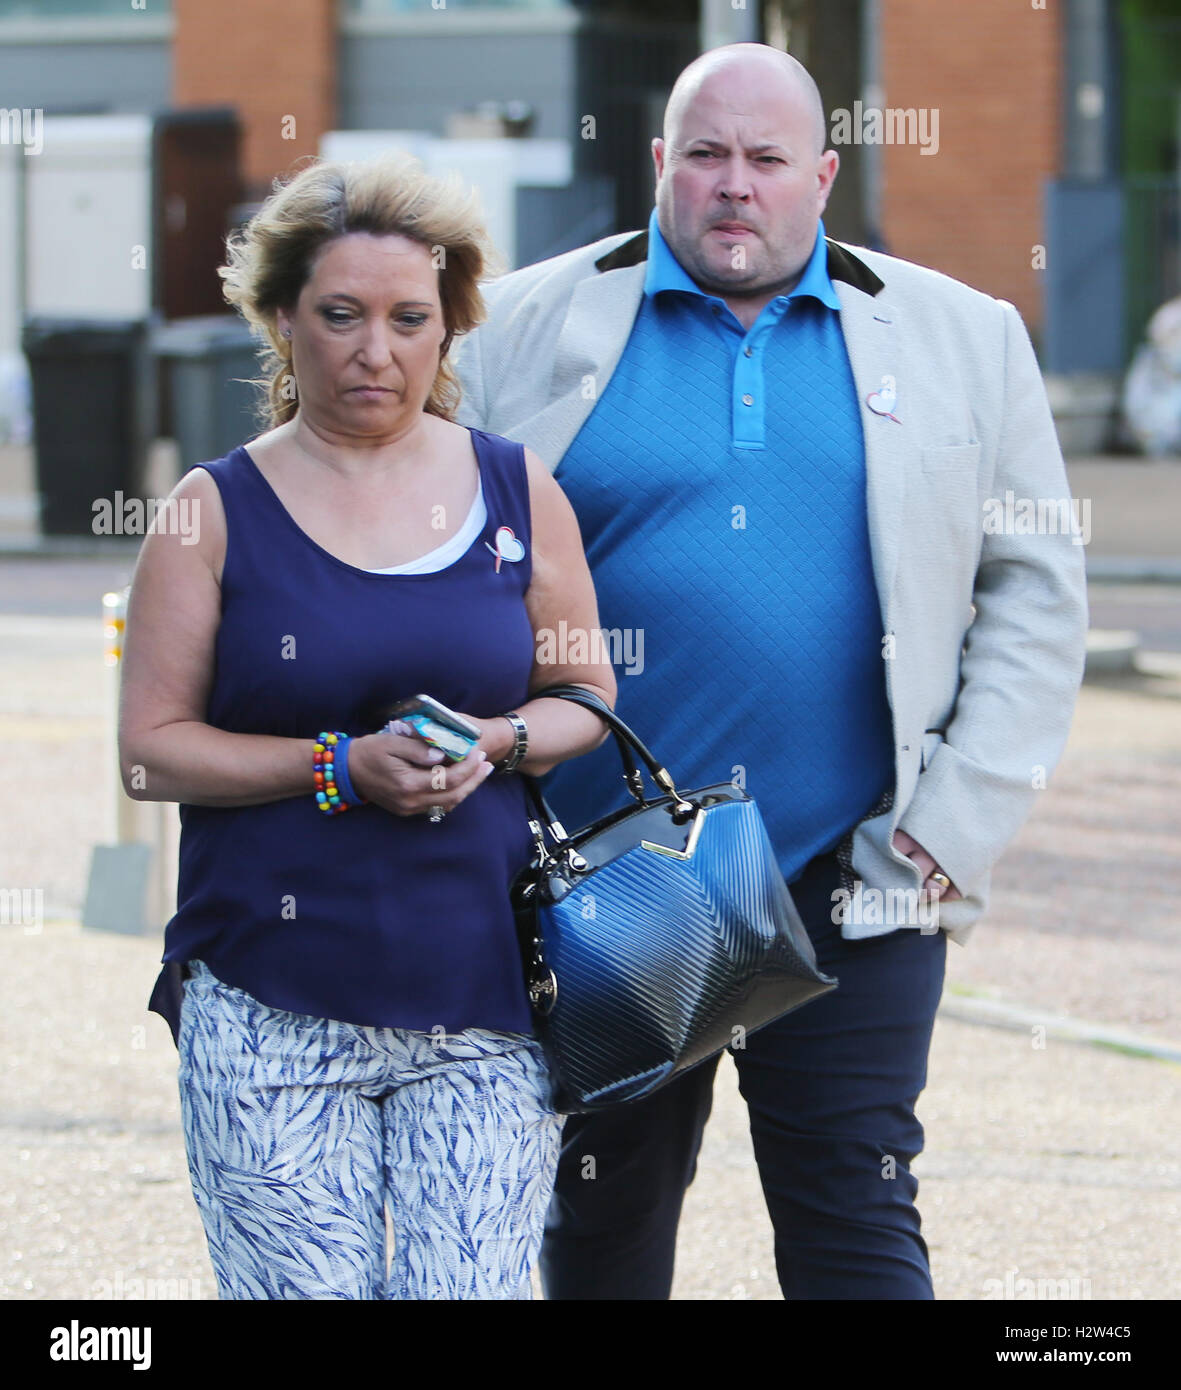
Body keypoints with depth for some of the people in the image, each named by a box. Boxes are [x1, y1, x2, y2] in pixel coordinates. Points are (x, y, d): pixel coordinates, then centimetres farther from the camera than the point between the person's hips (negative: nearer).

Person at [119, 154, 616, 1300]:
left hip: (481, 996, 2)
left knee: (469, 1289, -7)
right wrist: (341, 767, -13)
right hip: (272, 1011, -2)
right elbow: (151, 750, 0)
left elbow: (589, 698, 15)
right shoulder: (218, 511, 3)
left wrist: (497, 743, -7)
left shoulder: (518, 492, 9)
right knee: (301, 1291, -7)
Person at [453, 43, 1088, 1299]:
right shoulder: (528, 328, 4)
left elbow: (1034, 593, 7)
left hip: (849, 882, -1)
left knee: (857, 1223, -4)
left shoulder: (961, 340, 7)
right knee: (603, 1218, 11)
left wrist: (956, 829, -2)